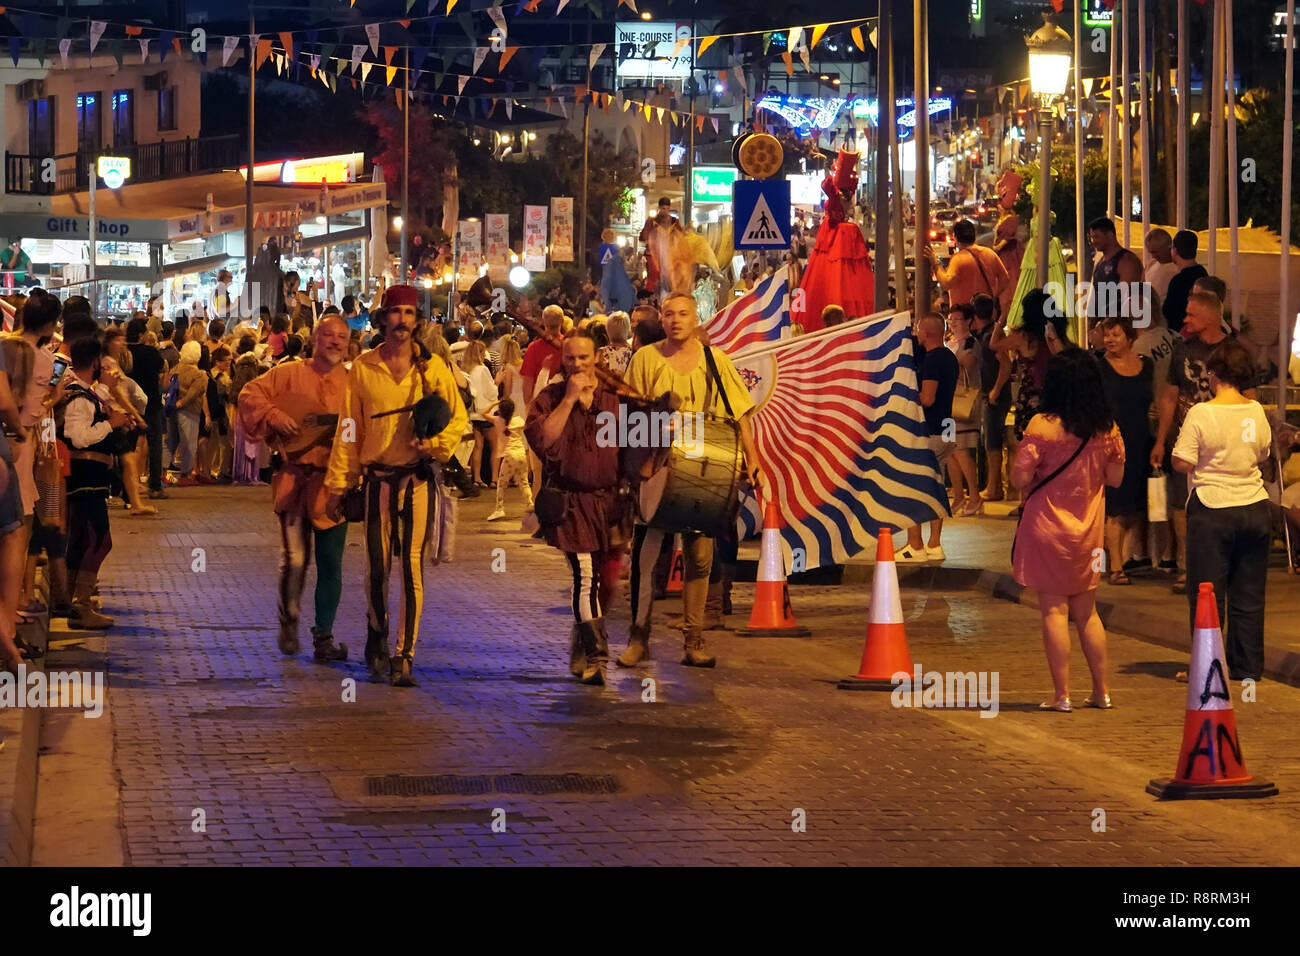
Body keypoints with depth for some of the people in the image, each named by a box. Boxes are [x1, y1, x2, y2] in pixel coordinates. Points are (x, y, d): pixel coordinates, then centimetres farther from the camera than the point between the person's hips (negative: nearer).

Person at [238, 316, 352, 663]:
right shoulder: (289, 373, 3)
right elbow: (250, 394, 3)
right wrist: (273, 416, -11)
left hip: (334, 481, 2)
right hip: (295, 478, -2)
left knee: (331, 563, 2)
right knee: (294, 559, -4)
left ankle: (323, 637, 12)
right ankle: (289, 622, 21)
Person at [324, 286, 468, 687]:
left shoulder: (433, 367, 3)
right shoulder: (363, 368, 5)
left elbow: (458, 418, 8)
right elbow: (349, 429, 7)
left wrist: (435, 443, -12)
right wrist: (338, 484, 5)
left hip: (418, 478, -1)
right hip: (378, 478, 1)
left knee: (413, 569, -5)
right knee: (377, 566, 6)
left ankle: (404, 656, -1)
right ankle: (376, 633, 33)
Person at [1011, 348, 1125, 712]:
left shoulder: (1043, 425, -15)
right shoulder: (1107, 428, 0)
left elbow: (1020, 477, -17)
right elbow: (1115, 478, 9)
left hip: (1048, 527, -5)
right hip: (1088, 531, 5)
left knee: (1054, 610, 1)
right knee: (1086, 611, 16)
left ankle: (1061, 695, 1)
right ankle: (1101, 692, 18)